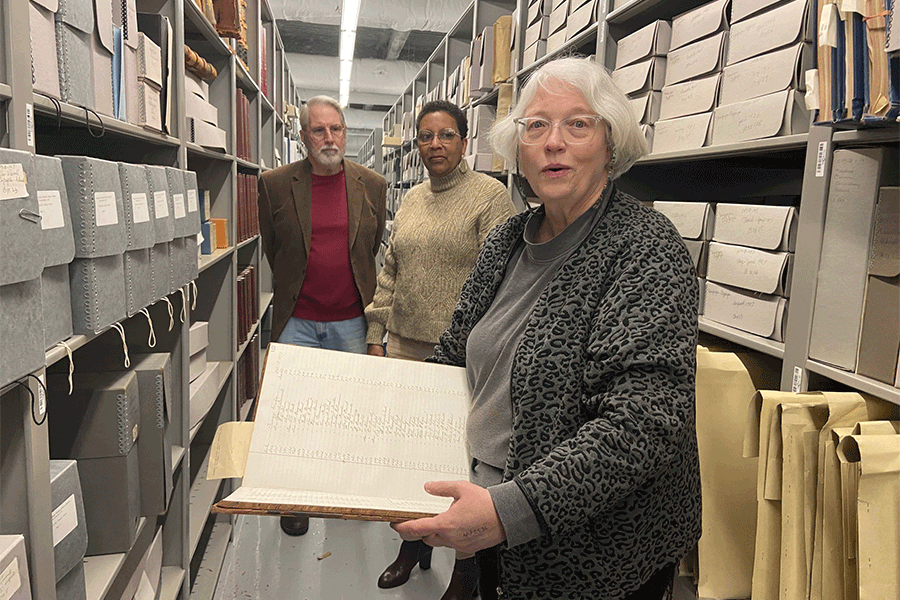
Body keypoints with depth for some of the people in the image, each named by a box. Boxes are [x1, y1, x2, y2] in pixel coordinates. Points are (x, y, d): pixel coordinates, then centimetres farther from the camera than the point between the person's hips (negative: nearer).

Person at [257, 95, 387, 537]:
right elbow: (272, 250, 8)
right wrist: (296, 289, 11)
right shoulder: (275, 184, -2)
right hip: (297, 322, 0)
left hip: (352, 321, 1)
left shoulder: (373, 185, 1)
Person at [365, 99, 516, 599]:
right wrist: (376, 336, 12)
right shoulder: (411, 200, 14)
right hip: (405, 346, 6)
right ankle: (414, 546, 39)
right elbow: (390, 273, 16)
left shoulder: (490, 195, -7)